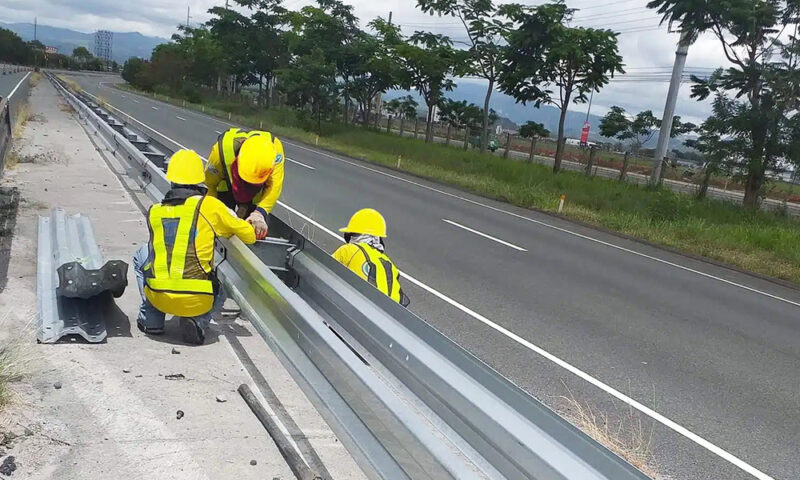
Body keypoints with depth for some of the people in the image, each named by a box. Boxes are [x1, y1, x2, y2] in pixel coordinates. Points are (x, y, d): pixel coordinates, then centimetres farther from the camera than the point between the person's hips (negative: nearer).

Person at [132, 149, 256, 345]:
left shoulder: (154, 211, 6)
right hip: (197, 301, -2)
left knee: (141, 255, 31)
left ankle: (151, 320, 24)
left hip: (159, 297, 2)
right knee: (219, 295, 35)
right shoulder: (208, 205, -6)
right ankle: (198, 320, 3)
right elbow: (249, 235, 3)